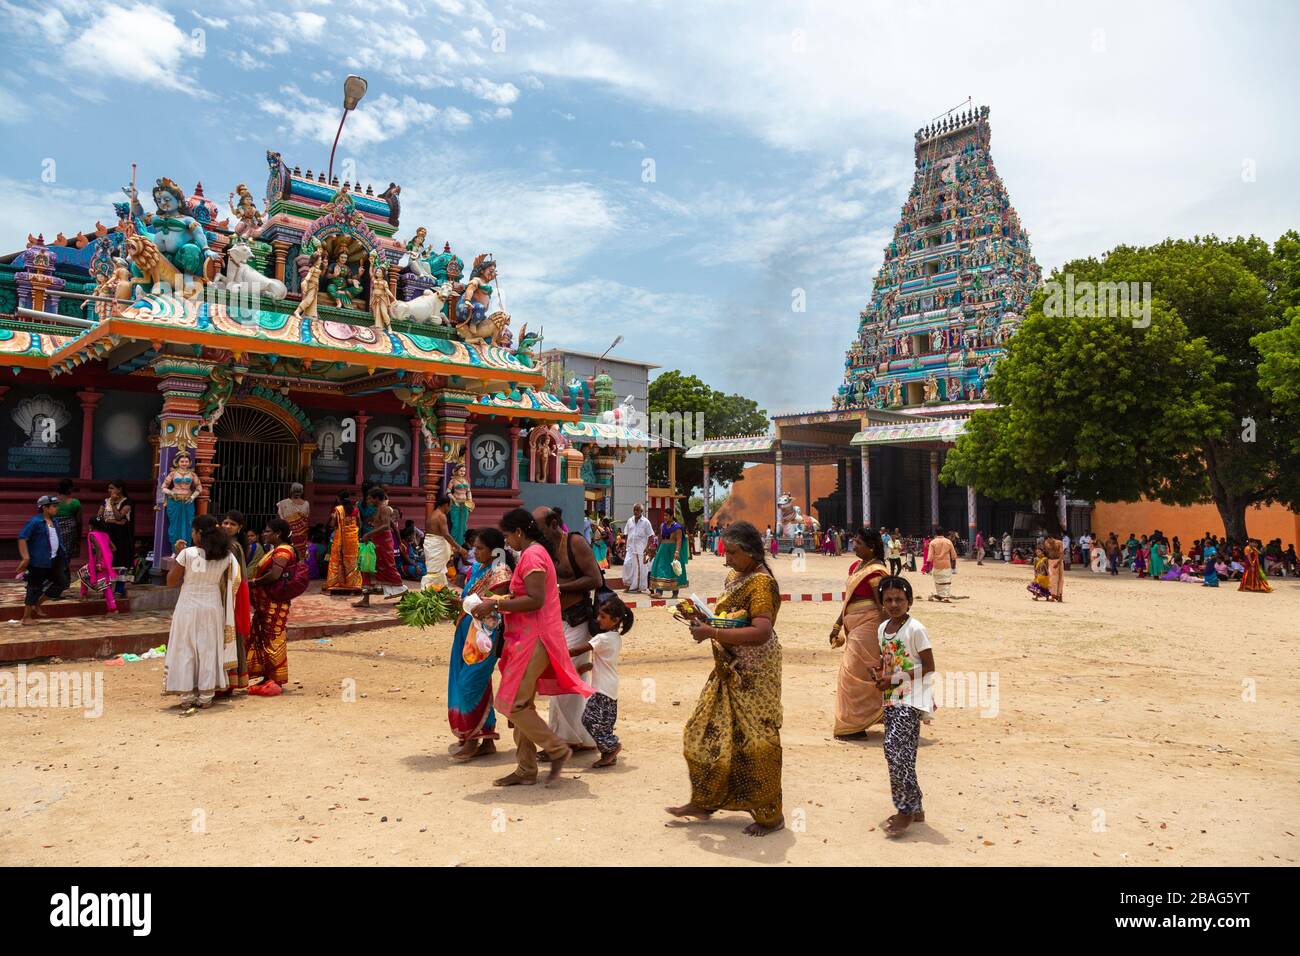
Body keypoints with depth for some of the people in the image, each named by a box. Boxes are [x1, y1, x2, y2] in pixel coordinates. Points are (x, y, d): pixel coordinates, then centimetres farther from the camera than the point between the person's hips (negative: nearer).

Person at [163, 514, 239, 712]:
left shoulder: (187, 554, -13)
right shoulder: (225, 556, -4)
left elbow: (170, 582, -5)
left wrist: (178, 553, 0)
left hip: (188, 607, -3)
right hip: (213, 607, 3)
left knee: (185, 651, 8)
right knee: (209, 651, 10)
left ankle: (186, 698, 11)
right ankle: (206, 697, 13)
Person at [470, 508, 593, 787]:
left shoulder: (531, 555, -14)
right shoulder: (536, 553, 19)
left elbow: (535, 599, -23)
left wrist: (496, 605, -18)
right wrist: (500, 603, 15)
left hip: (533, 639, -11)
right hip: (529, 638, 11)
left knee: (511, 703, -8)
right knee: (521, 704, 12)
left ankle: (557, 750, 1)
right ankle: (525, 770, 18)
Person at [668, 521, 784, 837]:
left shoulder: (760, 583, -19)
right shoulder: (735, 577, 10)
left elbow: (761, 632, -29)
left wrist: (712, 633, -27)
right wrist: (705, 620, 0)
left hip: (754, 675, -9)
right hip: (730, 670, 9)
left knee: (754, 740, 1)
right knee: (707, 733, 14)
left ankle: (771, 816, 18)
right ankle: (703, 802, 29)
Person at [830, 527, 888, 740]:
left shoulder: (875, 573, -16)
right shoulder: (856, 566, 12)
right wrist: (837, 626, 18)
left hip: (868, 626, -9)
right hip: (854, 627, 9)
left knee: (853, 675, -4)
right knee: (866, 675, 16)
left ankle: (852, 728, 6)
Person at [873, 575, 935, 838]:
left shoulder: (915, 629, -12)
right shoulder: (883, 629, 10)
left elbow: (929, 666, -12)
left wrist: (895, 678, -15)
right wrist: (882, 675, 0)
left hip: (911, 698, -8)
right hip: (891, 698, 8)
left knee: (894, 747, -16)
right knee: (901, 752, 11)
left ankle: (906, 809, -3)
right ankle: (914, 808, 23)